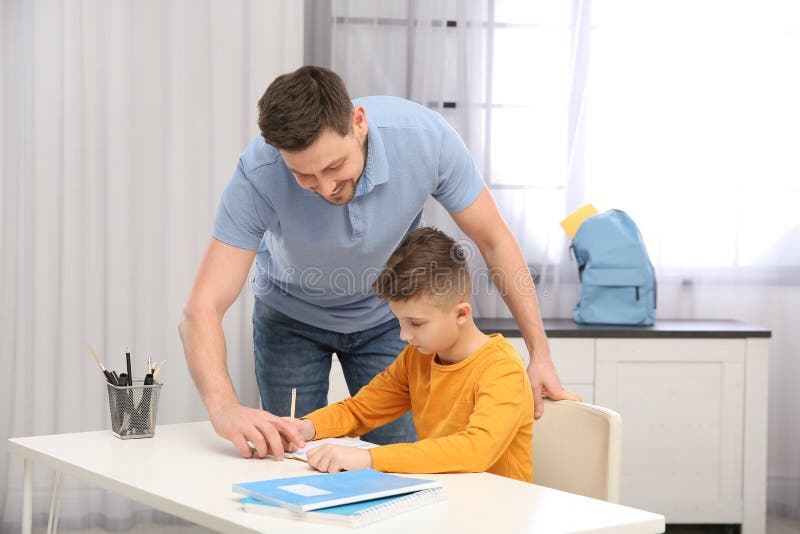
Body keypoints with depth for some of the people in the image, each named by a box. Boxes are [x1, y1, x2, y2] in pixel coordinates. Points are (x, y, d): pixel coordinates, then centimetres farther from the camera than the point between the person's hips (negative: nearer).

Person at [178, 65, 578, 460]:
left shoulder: (425, 136, -31)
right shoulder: (258, 176, -34)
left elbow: (494, 240, -17)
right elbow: (201, 310, -37)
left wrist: (540, 354, -18)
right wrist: (225, 408, -55)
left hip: (386, 313, 1)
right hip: (291, 316, 0)